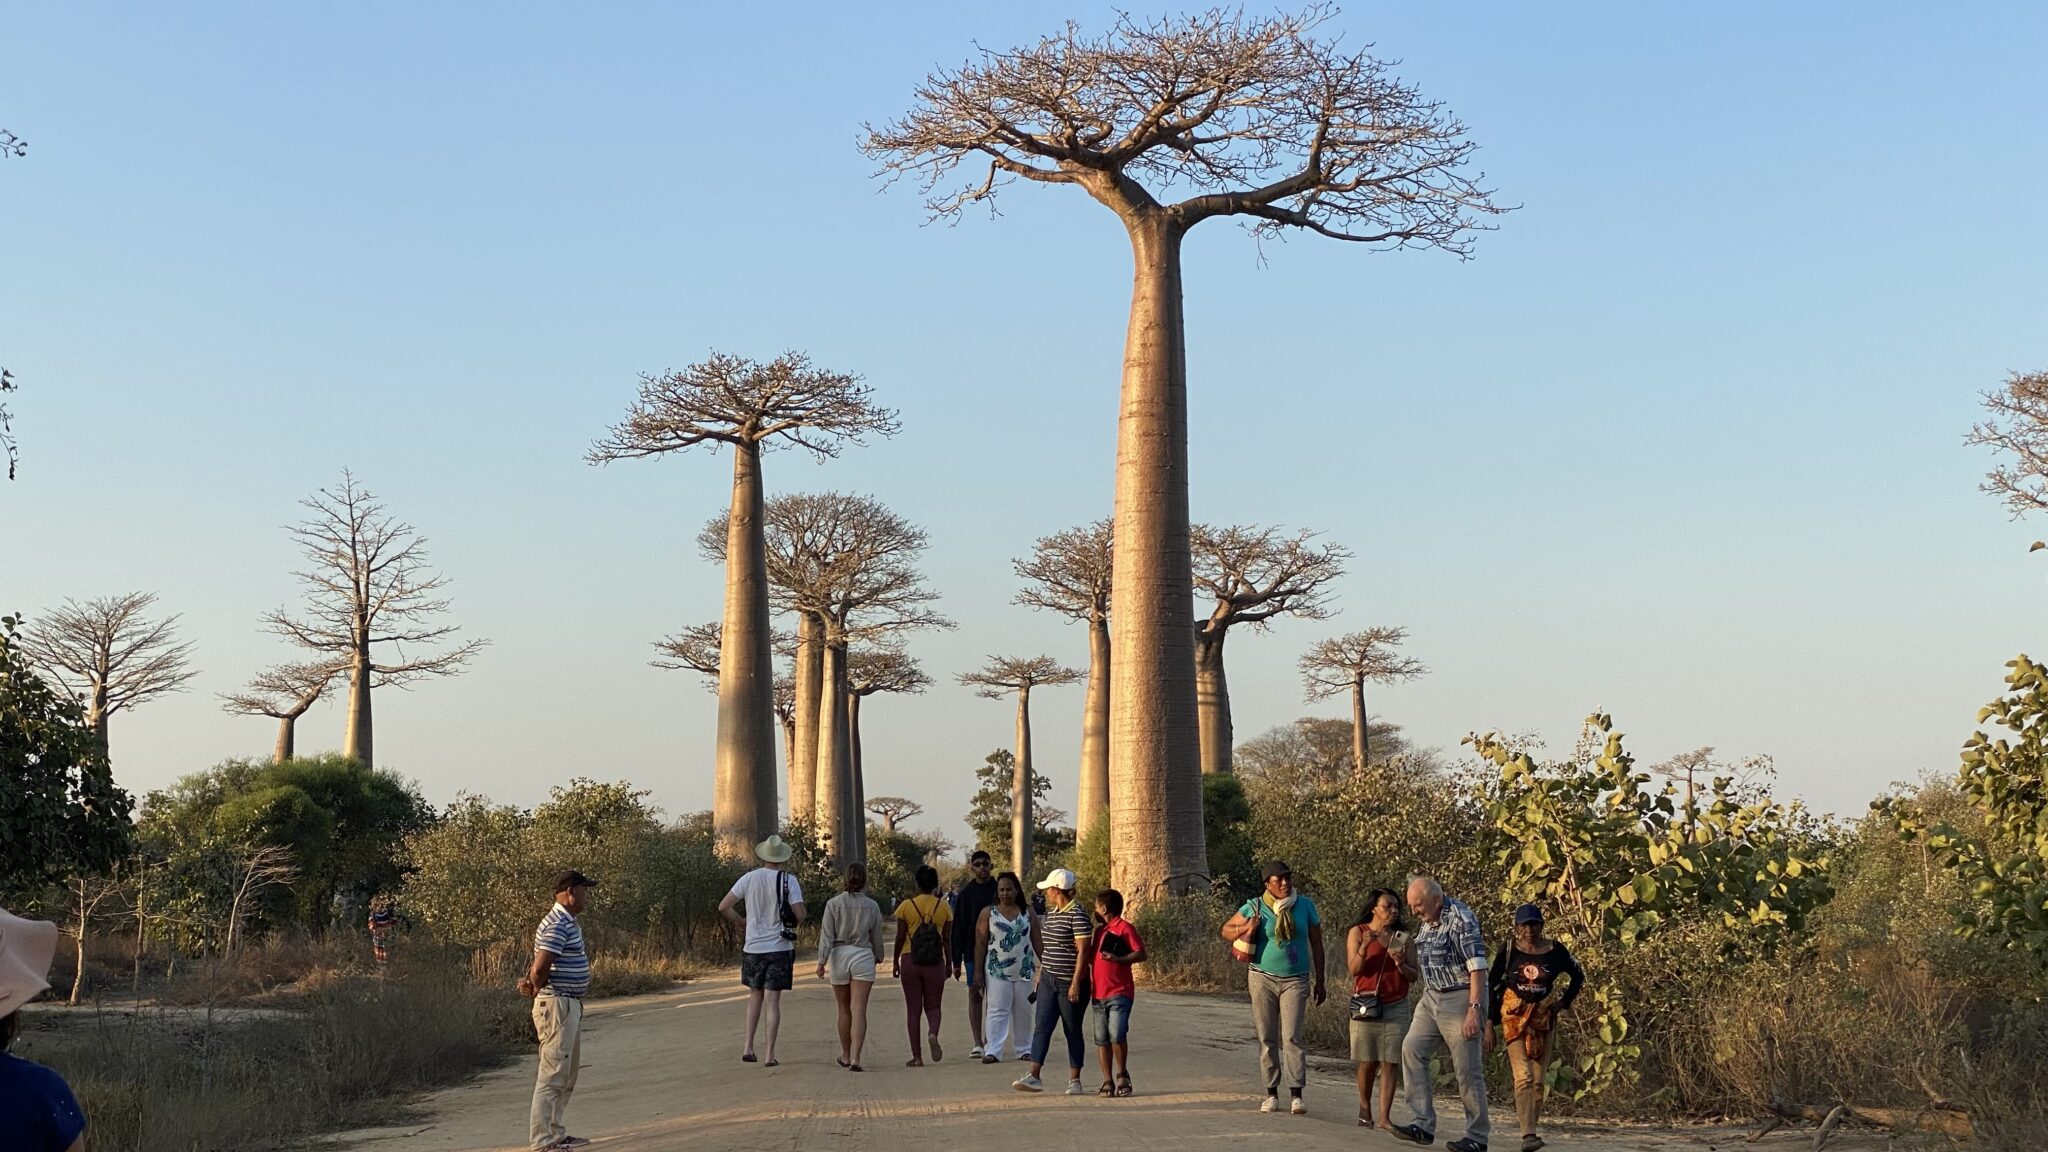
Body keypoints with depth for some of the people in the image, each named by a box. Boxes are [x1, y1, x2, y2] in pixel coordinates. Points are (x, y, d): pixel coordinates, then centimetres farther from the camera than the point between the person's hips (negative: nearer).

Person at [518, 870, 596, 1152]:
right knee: (552, 1076, -8)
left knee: (567, 1076, 18)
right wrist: (536, 990, -5)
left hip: (571, 1005, 11)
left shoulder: (569, 923, 15)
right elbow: (541, 968, -24)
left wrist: (531, 981, 1)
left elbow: (541, 965, 20)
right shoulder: (558, 925, -18)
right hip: (557, 1005, -11)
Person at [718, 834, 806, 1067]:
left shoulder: (749, 879, -1)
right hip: (779, 947, -2)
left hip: (753, 947, 2)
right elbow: (800, 915, -12)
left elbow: (723, 907, -1)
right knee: (773, 1001, 0)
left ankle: (748, 1047, 12)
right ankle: (770, 1054, -3)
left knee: (755, 995, 19)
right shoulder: (789, 881, -7)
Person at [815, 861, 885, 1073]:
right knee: (859, 1010, -5)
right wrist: (878, 957, 26)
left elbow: (827, 936, -7)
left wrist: (821, 961, -6)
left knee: (844, 1009, 14)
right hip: (863, 956, -1)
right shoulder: (872, 906, 1)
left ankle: (845, 1056, 26)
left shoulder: (833, 904, -3)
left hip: (839, 956, 1)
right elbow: (877, 938, 9)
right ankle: (855, 1058, -15)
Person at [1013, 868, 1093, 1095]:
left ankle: (1074, 1080, 11)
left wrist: (1075, 983, -20)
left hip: (1070, 982, -8)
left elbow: (1082, 951, -17)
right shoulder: (1051, 913, 13)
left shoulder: (1077, 915, -13)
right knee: (1041, 1027, -3)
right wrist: (1041, 974, 19)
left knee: (1072, 1031, 3)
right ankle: (1033, 1076, -8)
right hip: (1049, 981, 8)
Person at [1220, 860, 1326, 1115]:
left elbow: (1316, 945, 10)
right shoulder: (1255, 907, -2)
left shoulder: (1305, 906, 3)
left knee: (1291, 1037, -10)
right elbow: (1226, 930, 8)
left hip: (1295, 980, -1)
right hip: (1263, 979, 1)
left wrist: (1319, 982, 9)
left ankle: (1296, 1095, -11)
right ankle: (1271, 1093, 11)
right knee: (1267, 1038, 4)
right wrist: (1245, 929, -14)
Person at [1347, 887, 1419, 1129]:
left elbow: (1414, 976, 9)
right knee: (1368, 1062, 2)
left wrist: (1401, 964, -12)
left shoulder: (1402, 938, 8)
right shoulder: (1358, 932, 2)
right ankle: (1364, 1109, 22)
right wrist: (1364, 948, -23)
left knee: (1390, 1063, -5)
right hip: (1366, 1006, -2)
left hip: (1397, 1007, 2)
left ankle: (1385, 1117, -5)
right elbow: (1354, 970, -6)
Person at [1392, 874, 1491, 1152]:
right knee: (1411, 1050, -2)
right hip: (1431, 997, 8)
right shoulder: (1427, 921, 10)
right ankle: (1423, 1124, 1)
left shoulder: (1461, 920, -16)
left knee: (1467, 1069, -4)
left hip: (1460, 999, -8)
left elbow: (1477, 968, -20)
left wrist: (1474, 1009, -24)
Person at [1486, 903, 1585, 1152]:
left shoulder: (1555, 951, -2)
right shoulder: (1509, 952, -5)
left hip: (1543, 1019, 2)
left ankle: (1531, 1130, 18)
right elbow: (1491, 987, 0)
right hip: (1514, 1017, -2)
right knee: (1524, 1077, -15)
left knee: (1538, 1080, 6)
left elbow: (1578, 976, 15)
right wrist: (1489, 1025, -4)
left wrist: (1564, 1002, 4)